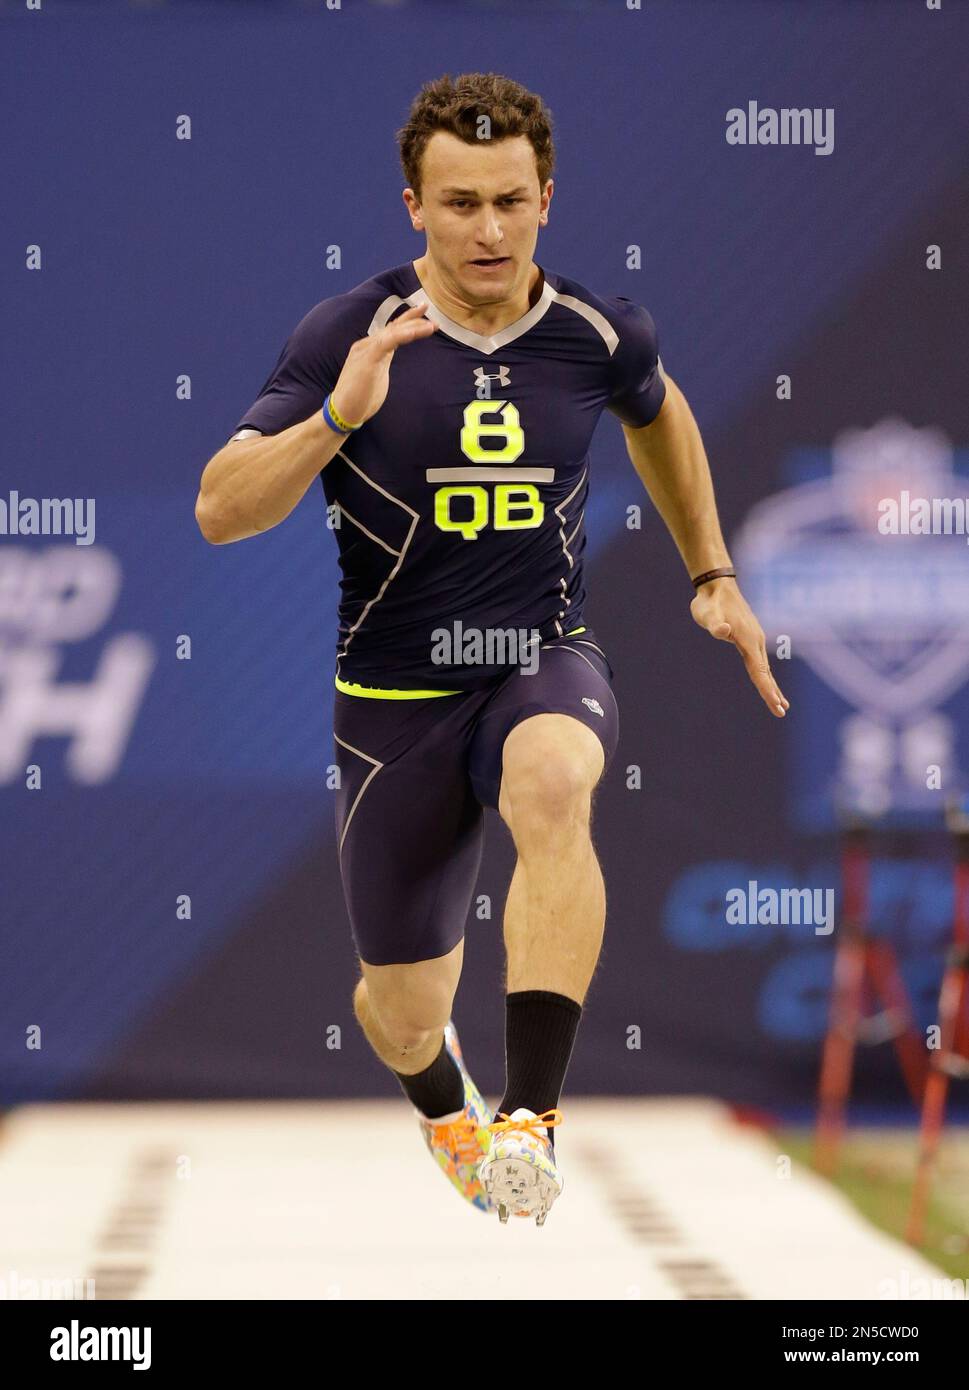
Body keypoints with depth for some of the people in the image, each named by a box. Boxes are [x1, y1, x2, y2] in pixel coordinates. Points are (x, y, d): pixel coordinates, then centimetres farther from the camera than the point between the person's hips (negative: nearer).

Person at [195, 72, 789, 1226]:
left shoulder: (598, 335, -5)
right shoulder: (347, 336, -13)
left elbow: (657, 414, 20)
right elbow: (220, 512, -18)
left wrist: (711, 578, 22)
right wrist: (339, 416, -33)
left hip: (545, 663, 0)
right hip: (396, 689, 0)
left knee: (553, 785, -38)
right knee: (405, 1015, 10)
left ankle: (531, 1119, -38)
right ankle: (445, 1107, 50)